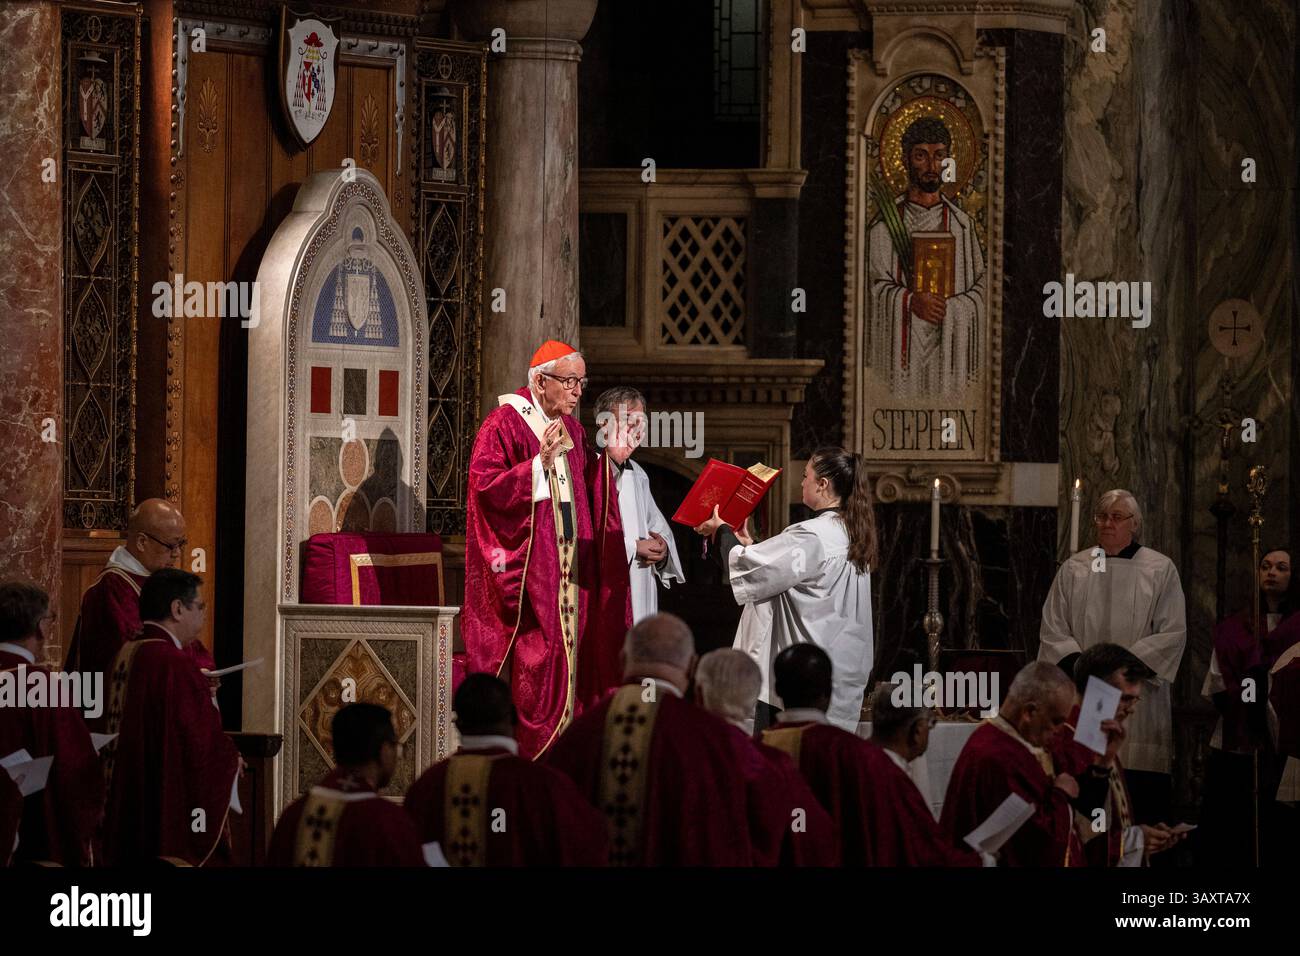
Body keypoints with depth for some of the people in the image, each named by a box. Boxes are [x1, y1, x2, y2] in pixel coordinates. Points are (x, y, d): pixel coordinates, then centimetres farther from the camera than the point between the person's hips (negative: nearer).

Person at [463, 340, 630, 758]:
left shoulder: (571, 429, 16)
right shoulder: (504, 423, -7)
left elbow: (588, 491, 21)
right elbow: (484, 484, -16)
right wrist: (540, 464, -22)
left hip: (568, 562, 8)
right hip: (525, 563, -8)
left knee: (566, 650, 5)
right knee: (534, 655, -11)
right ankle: (530, 751, -9)